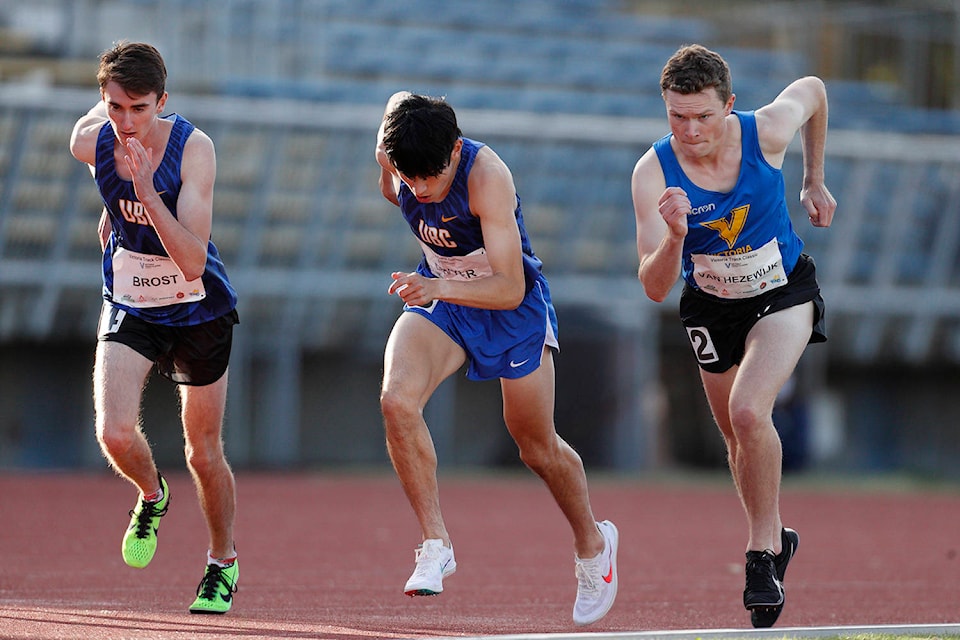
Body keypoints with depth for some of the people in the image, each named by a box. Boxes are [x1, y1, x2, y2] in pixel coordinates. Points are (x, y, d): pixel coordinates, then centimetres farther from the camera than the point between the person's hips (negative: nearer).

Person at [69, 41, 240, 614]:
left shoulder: (194, 149, -27)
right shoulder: (89, 141, -16)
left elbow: (193, 263, -32)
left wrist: (146, 192, -42)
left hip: (199, 309, -2)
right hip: (129, 305, 2)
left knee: (203, 453, 8)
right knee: (116, 434, -19)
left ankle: (223, 565, 33)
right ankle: (151, 495, 16)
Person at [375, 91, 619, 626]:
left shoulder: (488, 177, -34)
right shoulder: (392, 155, -19)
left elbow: (511, 290, -35)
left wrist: (438, 288, -49)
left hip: (512, 303, -4)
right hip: (438, 293, 4)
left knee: (538, 447, 10)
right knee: (397, 400, -25)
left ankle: (593, 544, 38)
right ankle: (436, 545, -16)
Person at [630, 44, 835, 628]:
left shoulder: (768, 131, -24)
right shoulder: (653, 174, -24)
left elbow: (813, 89, 2)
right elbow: (655, 288, -25)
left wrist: (815, 182, 9)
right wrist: (675, 237, -46)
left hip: (783, 293, -2)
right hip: (711, 307, 2)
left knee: (748, 412, -25)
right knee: (739, 437, 16)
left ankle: (762, 549, -9)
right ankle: (775, 538, 42)